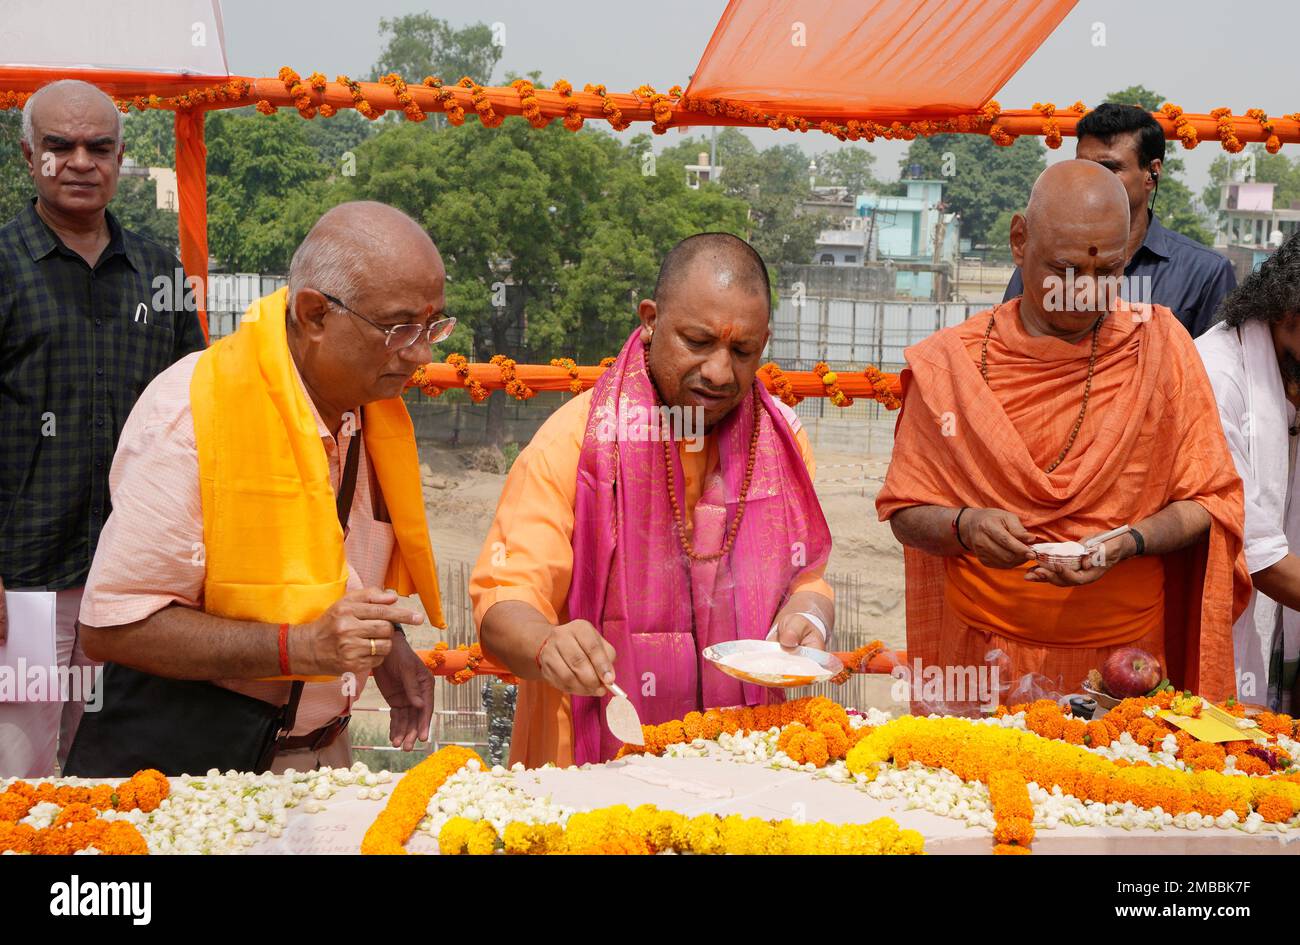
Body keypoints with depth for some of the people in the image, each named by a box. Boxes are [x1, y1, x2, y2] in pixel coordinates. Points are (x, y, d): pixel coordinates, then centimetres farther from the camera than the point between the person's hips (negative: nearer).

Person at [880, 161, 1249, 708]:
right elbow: (905, 513, 1)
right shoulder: (949, 363, -2)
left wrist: (1131, 542, -17)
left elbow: (1209, 503, 1)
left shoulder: (1159, 344, -1)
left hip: (1123, 656, 1)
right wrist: (964, 527, -20)